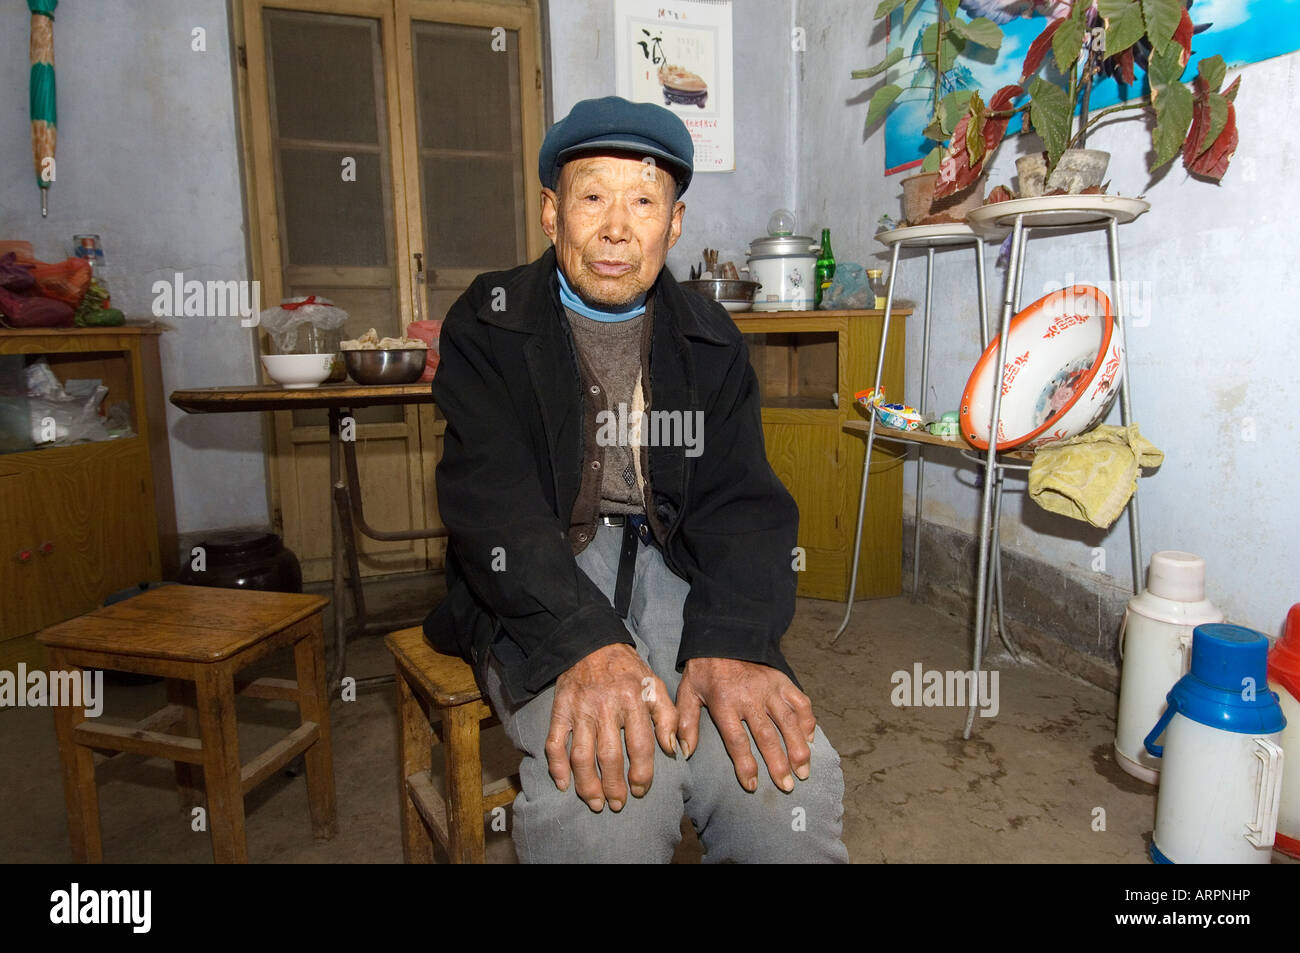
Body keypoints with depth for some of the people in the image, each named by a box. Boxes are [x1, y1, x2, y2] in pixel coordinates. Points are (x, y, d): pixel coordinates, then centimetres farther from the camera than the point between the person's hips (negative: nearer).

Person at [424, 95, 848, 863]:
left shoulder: (710, 340, 11)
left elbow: (743, 501, 0)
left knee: (791, 785, -22)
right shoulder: (489, 325, 3)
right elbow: (491, 503, -10)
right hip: (538, 591, -2)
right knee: (606, 799, -30)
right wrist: (587, 644, -27)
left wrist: (730, 644, -20)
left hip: (674, 571, 3)